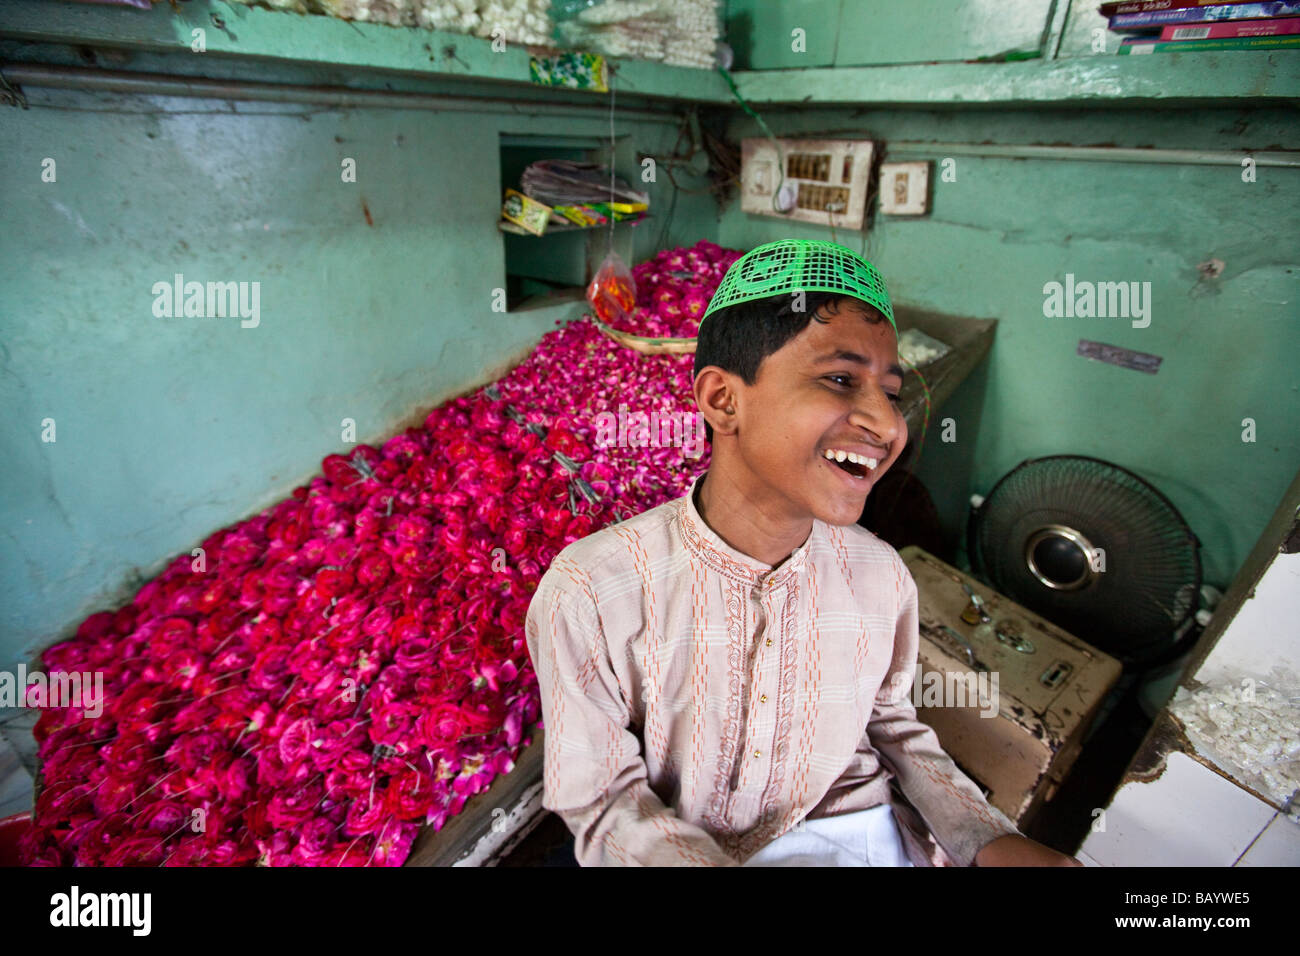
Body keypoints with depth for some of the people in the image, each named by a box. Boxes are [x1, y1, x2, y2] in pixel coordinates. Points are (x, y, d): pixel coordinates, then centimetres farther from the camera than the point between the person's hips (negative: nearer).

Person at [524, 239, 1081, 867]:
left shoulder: (881, 576, -7)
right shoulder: (588, 598, -22)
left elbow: (889, 720, 9)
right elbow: (604, 803, -12)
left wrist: (991, 840, -4)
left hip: (866, 833, 4)